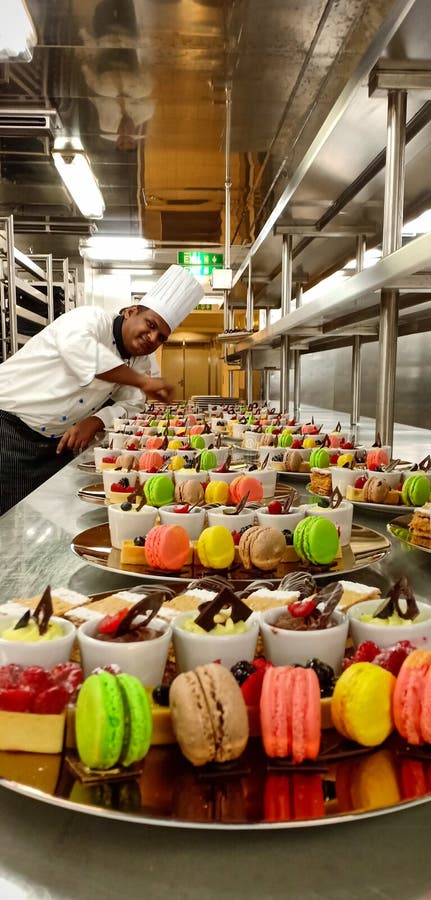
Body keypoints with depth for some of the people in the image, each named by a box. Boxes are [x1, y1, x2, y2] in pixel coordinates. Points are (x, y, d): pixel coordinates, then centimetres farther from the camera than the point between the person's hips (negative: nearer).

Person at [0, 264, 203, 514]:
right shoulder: (95, 318, -16)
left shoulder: (144, 363, 5)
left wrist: (93, 423, -18)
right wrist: (143, 381, -39)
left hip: (56, 445, 6)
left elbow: (130, 405, 3)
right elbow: (75, 345, -38)